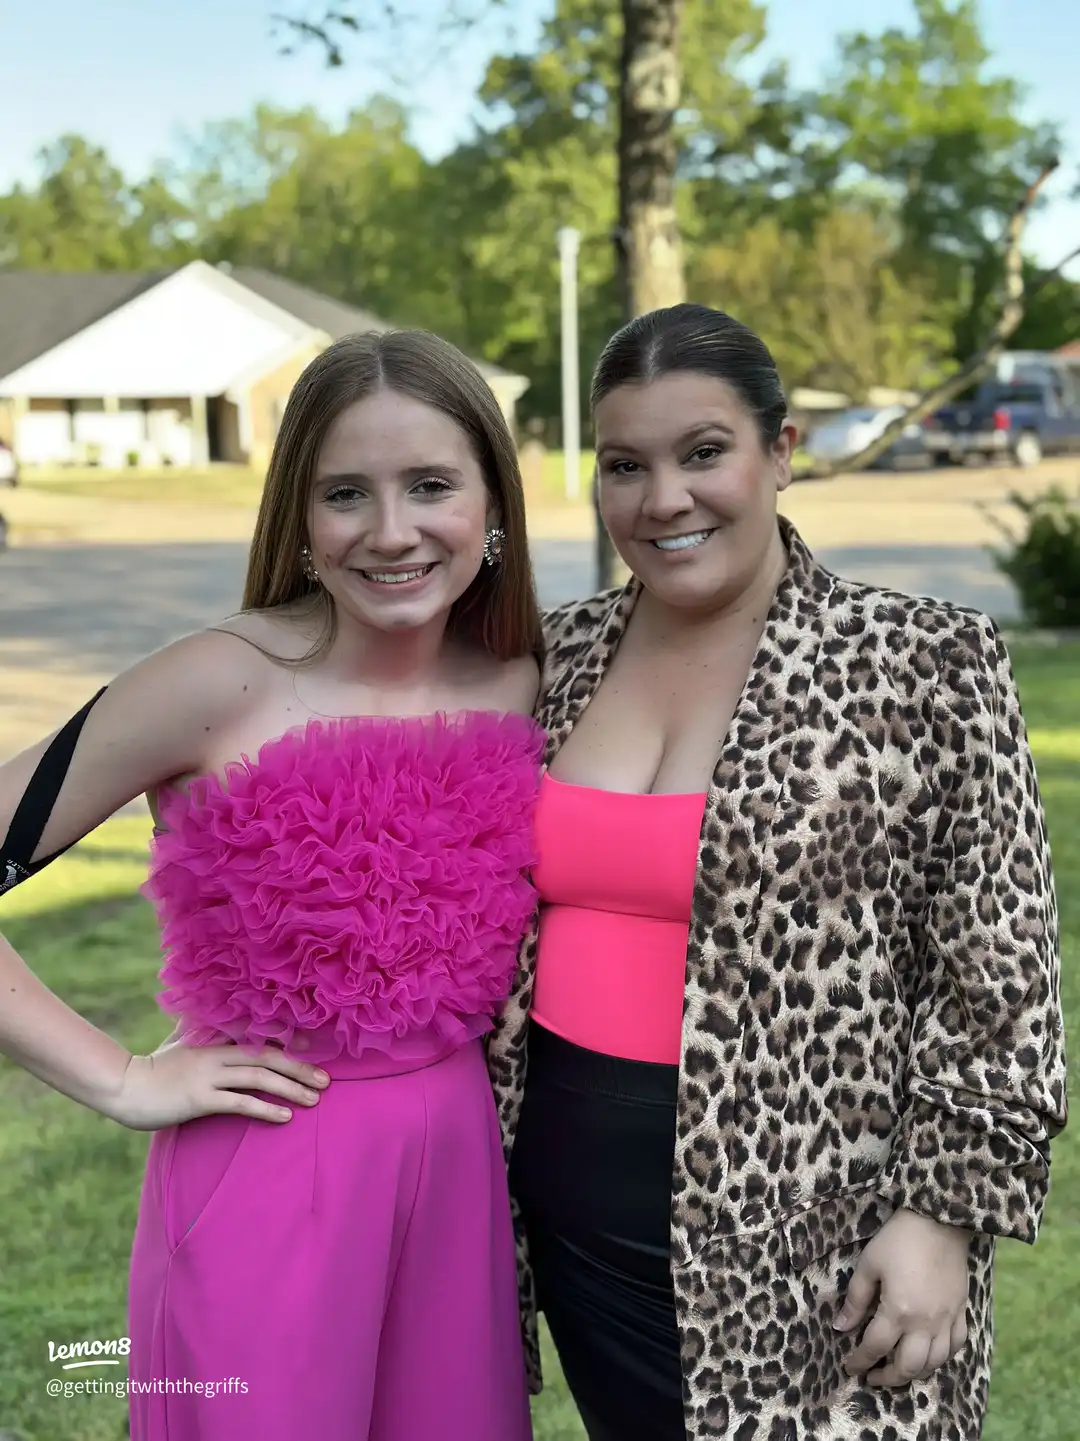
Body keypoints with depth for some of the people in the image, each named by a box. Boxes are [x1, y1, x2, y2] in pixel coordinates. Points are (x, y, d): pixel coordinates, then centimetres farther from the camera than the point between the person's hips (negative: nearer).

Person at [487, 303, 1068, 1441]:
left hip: (800, 1235, -4)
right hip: (576, 1214, 5)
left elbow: (998, 969, -8)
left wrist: (944, 1211, -12)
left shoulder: (928, 665, -10)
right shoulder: (558, 657, 4)